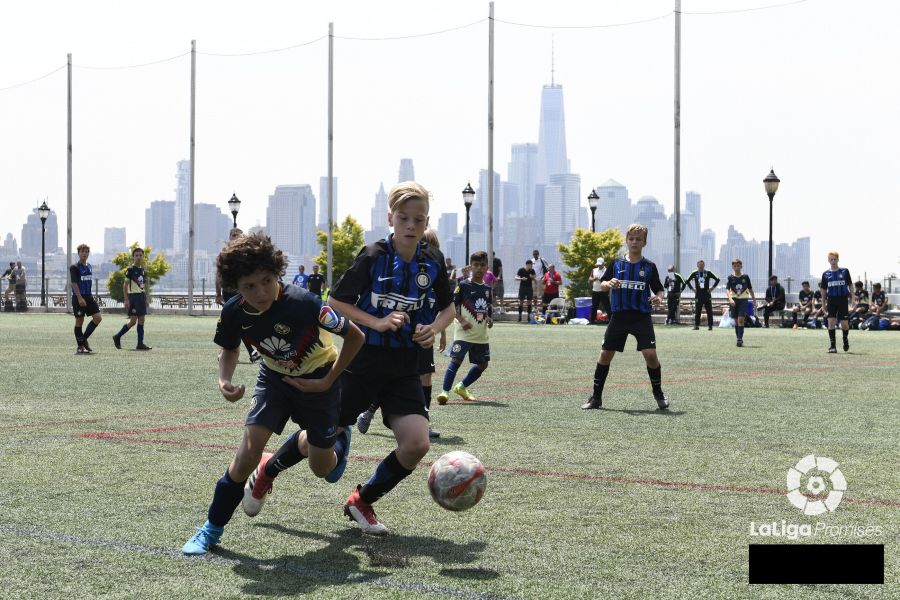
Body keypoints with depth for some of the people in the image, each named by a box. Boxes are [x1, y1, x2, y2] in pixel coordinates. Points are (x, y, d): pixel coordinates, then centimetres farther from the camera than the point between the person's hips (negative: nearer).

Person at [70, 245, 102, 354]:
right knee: (79, 321, 0)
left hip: (88, 296, 7)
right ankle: (80, 346, 7)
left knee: (98, 318, -2)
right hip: (79, 297, -7)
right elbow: (74, 283, -15)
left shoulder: (89, 267, 13)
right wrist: (80, 298, -23)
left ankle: (84, 338, 13)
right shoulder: (74, 267, -8)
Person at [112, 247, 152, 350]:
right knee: (133, 320, -10)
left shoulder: (143, 271, 14)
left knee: (141, 319, 3)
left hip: (141, 296, 7)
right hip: (133, 296, -7)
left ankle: (140, 343, 4)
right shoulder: (130, 270, -6)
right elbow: (125, 285, -8)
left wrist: (145, 299, 15)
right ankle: (117, 337, 6)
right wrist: (126, 299, -15)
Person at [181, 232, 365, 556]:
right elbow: (230, 349, 2)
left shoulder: (303, 303, -36)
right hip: (274, 376, 2)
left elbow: (355, 336, -23)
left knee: (322, 469, 7)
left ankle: (338, 436, 45)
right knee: (249, 450, -16)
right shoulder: (234, 312, -22)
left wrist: (328, 381, -22)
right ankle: (212, 528, 2)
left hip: (317, 378, -2)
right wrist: (225, 380, -19)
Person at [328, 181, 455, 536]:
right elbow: (335, 302, -7)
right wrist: (377, 323, -19)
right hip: (362, 363, -3)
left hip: (404, 370, 4)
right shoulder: (373, 257, -11)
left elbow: (447, 307, 15)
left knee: (416, 444, -13)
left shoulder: (433, 261, 0)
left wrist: (435, 328, -6)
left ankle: (362, 501, 9)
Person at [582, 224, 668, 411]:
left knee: (650, 354, -12)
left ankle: (659, 395, 8)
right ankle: (596, 397, 13)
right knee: (605, 354, 1)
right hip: (619, 316, 2)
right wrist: (609, 284, -11)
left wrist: (658, 298, -17)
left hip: (642, 317, -2)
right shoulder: (616, 264, 5)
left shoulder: (649, 266, 2)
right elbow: (602, 284, 11)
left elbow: (658, 289, 5)